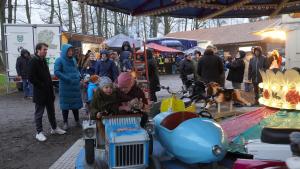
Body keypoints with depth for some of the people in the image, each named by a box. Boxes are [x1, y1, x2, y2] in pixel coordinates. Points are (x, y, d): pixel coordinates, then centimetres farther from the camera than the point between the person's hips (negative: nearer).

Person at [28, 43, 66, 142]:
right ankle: (39, 132, 13)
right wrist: (42, 86, -16)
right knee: (39, 113, 3)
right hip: (39, 92, -8)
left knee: (51, 111, 16)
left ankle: (54, 128, 29)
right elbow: (31, 78, -19)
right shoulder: (33, 61, -13)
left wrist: (50, 87, 10)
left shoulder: (43, 60, 13)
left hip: (48, 92, 8)